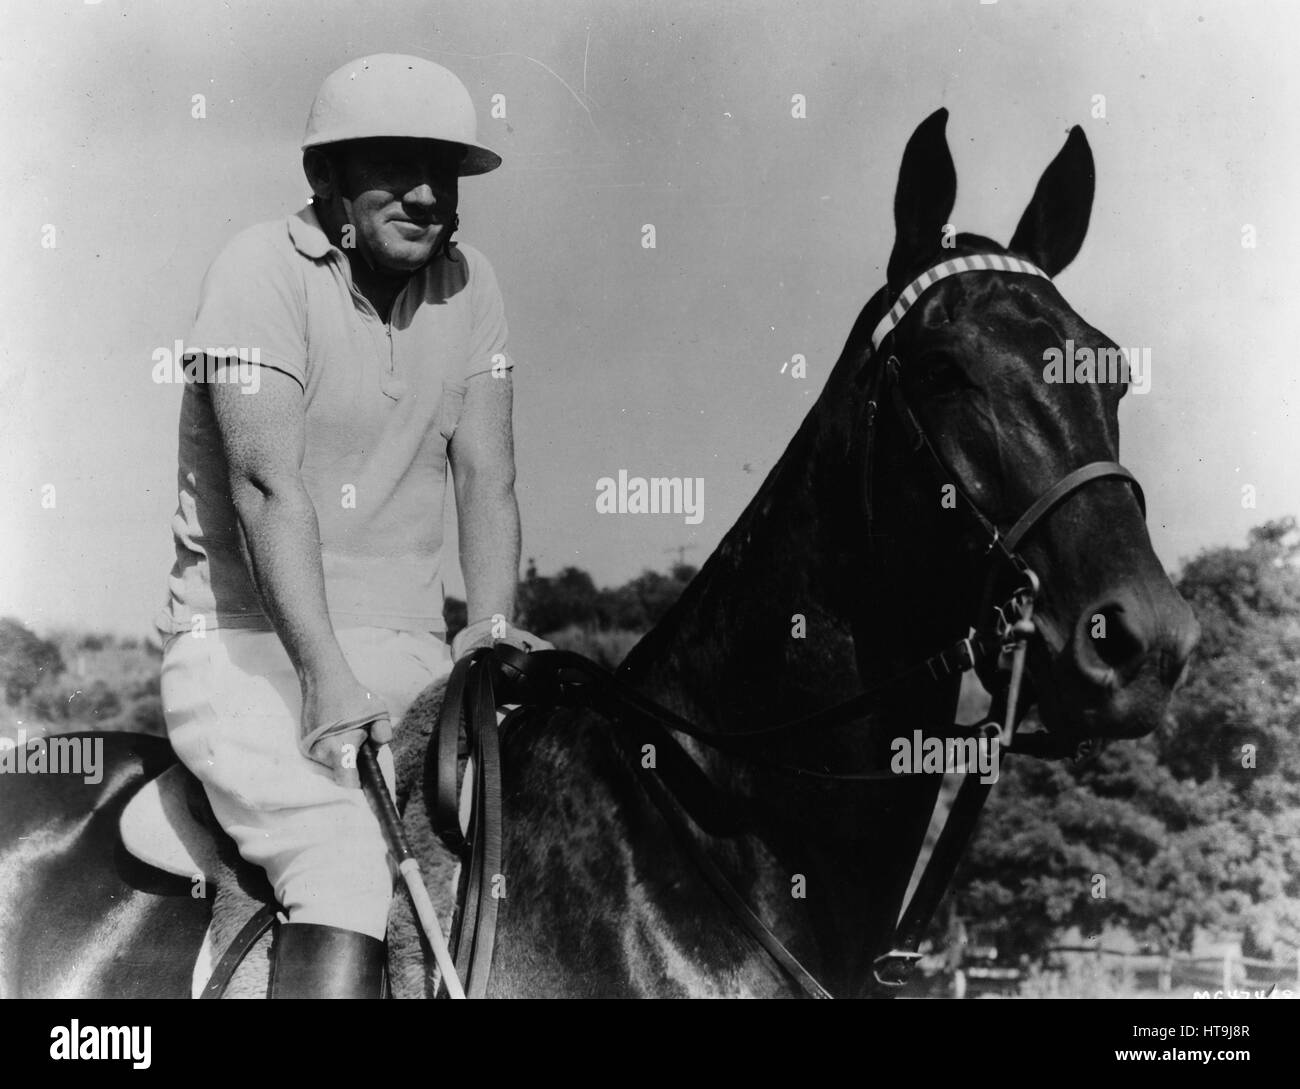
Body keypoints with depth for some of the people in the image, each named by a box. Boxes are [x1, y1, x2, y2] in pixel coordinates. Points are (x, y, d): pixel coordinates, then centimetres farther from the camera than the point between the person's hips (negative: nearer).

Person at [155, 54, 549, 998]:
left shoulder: (467, 285, 8)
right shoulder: (266, 268, -7)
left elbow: (485, 473, 3)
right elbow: (268, 485, -18)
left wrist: (492, 625, -15)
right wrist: (326, 678, -28)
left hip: (399, 640, 5)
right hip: (244, 637, -5)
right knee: (350, 858, -27)